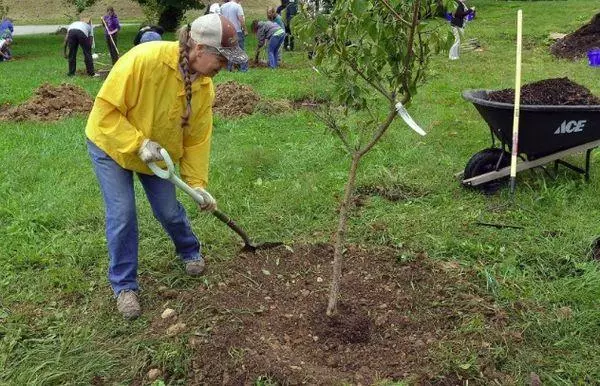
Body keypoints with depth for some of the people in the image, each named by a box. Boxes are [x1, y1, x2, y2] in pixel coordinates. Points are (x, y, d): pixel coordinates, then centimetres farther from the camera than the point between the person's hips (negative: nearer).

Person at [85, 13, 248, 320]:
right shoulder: (143, 59, -35)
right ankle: (124, 285, 10)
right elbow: (106, 109, -29)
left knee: (169, 211, 7)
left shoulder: (204, 86, -16)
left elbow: (198, 138, -7)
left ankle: (190, 252, 38)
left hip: (159, 154, 5)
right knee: (122, 215, -8)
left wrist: (197, 184, -10)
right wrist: (139, 144, -33)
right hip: (111, 145, -4)